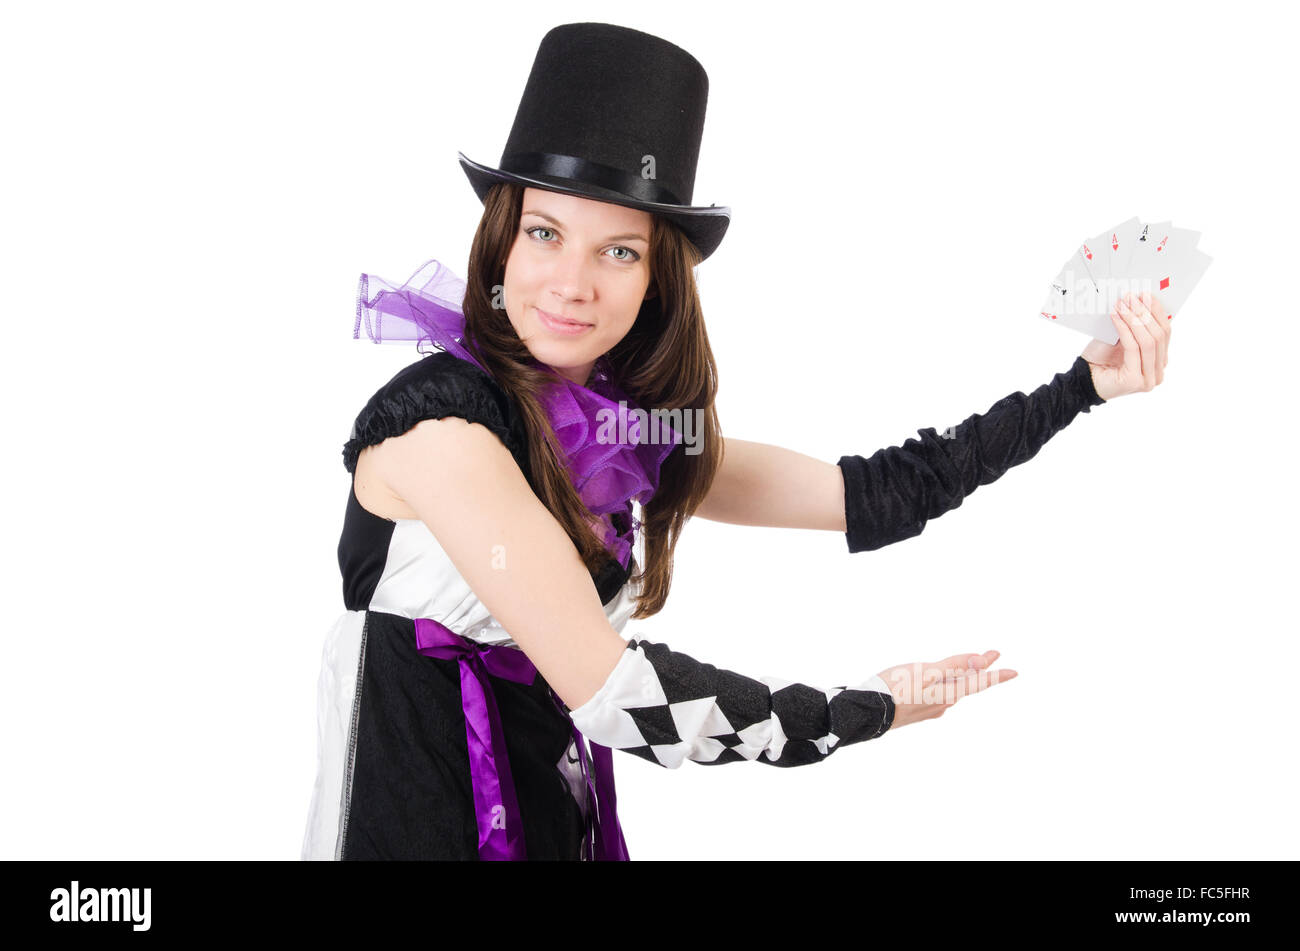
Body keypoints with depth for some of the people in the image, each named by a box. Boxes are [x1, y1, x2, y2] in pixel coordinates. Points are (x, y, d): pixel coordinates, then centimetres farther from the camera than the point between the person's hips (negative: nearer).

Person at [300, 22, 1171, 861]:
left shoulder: (624, 431, 0)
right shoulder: (440, 423, -20)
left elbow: (867, 497, 4)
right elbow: (608, 693, -21)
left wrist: (1080, 388, 6)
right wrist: (861, 713, -10)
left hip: (558, 819, 6)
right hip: (416, 821, -6)